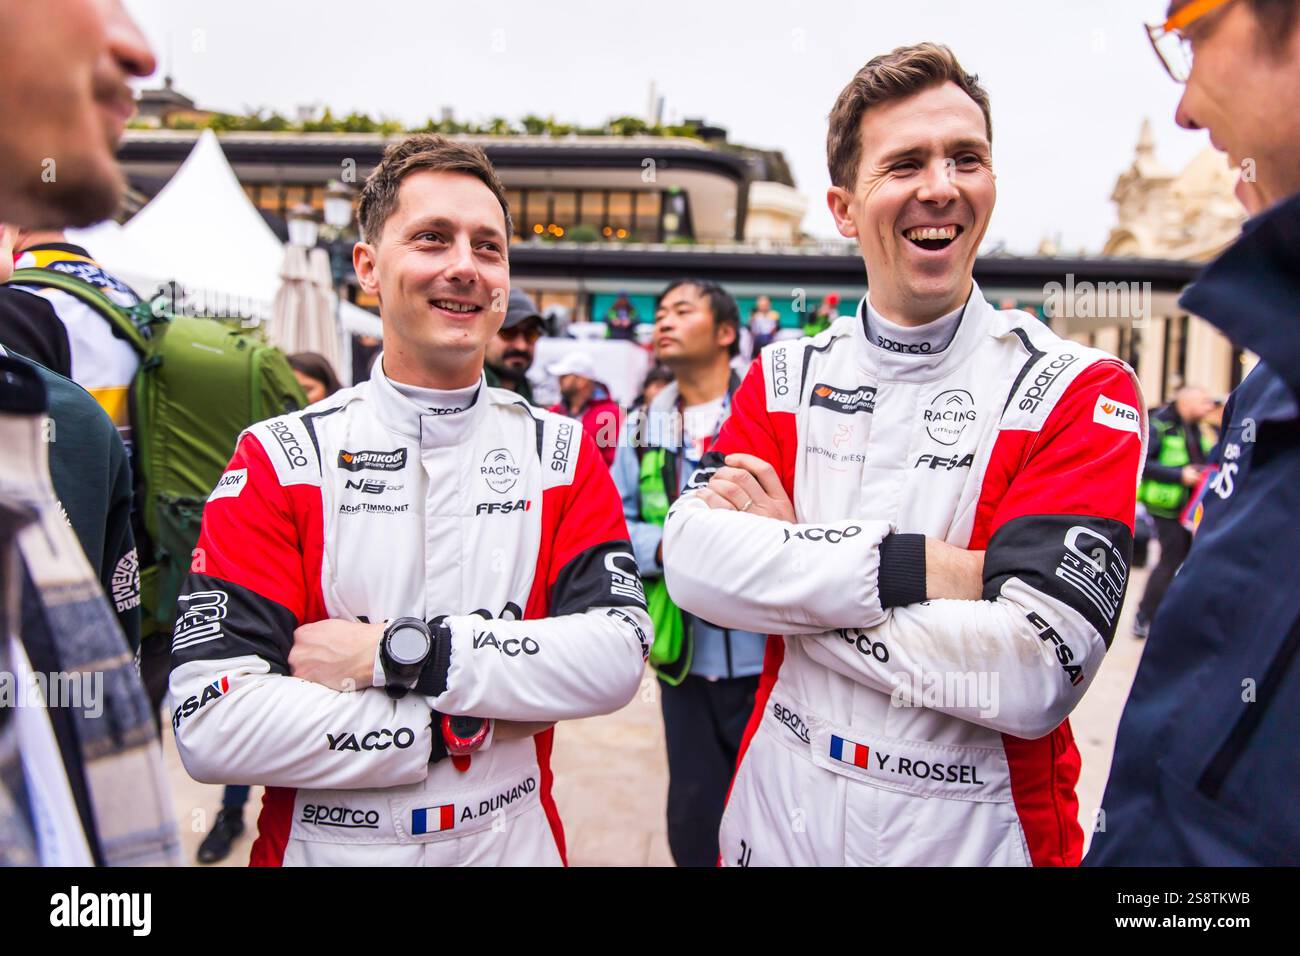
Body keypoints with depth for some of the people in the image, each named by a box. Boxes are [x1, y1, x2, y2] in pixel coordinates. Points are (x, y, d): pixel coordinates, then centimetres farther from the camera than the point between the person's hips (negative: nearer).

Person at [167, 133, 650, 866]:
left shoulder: (563, 452, -5)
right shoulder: (281, 457, -10)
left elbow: (618, 655, -17)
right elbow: (211, 725, -18)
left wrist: (399, 652, -23)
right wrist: (455, 727, -20)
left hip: (514, 841, 2)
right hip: (326, 844, -1)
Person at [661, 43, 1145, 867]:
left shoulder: (1079, 392, -11)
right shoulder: (785, 378, -1)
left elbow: (1037, 674, -23)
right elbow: (691, 562, -15)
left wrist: (781, 562, -18)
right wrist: (919, 565, -24)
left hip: (971, 828, -2)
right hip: (779, 812, 3)